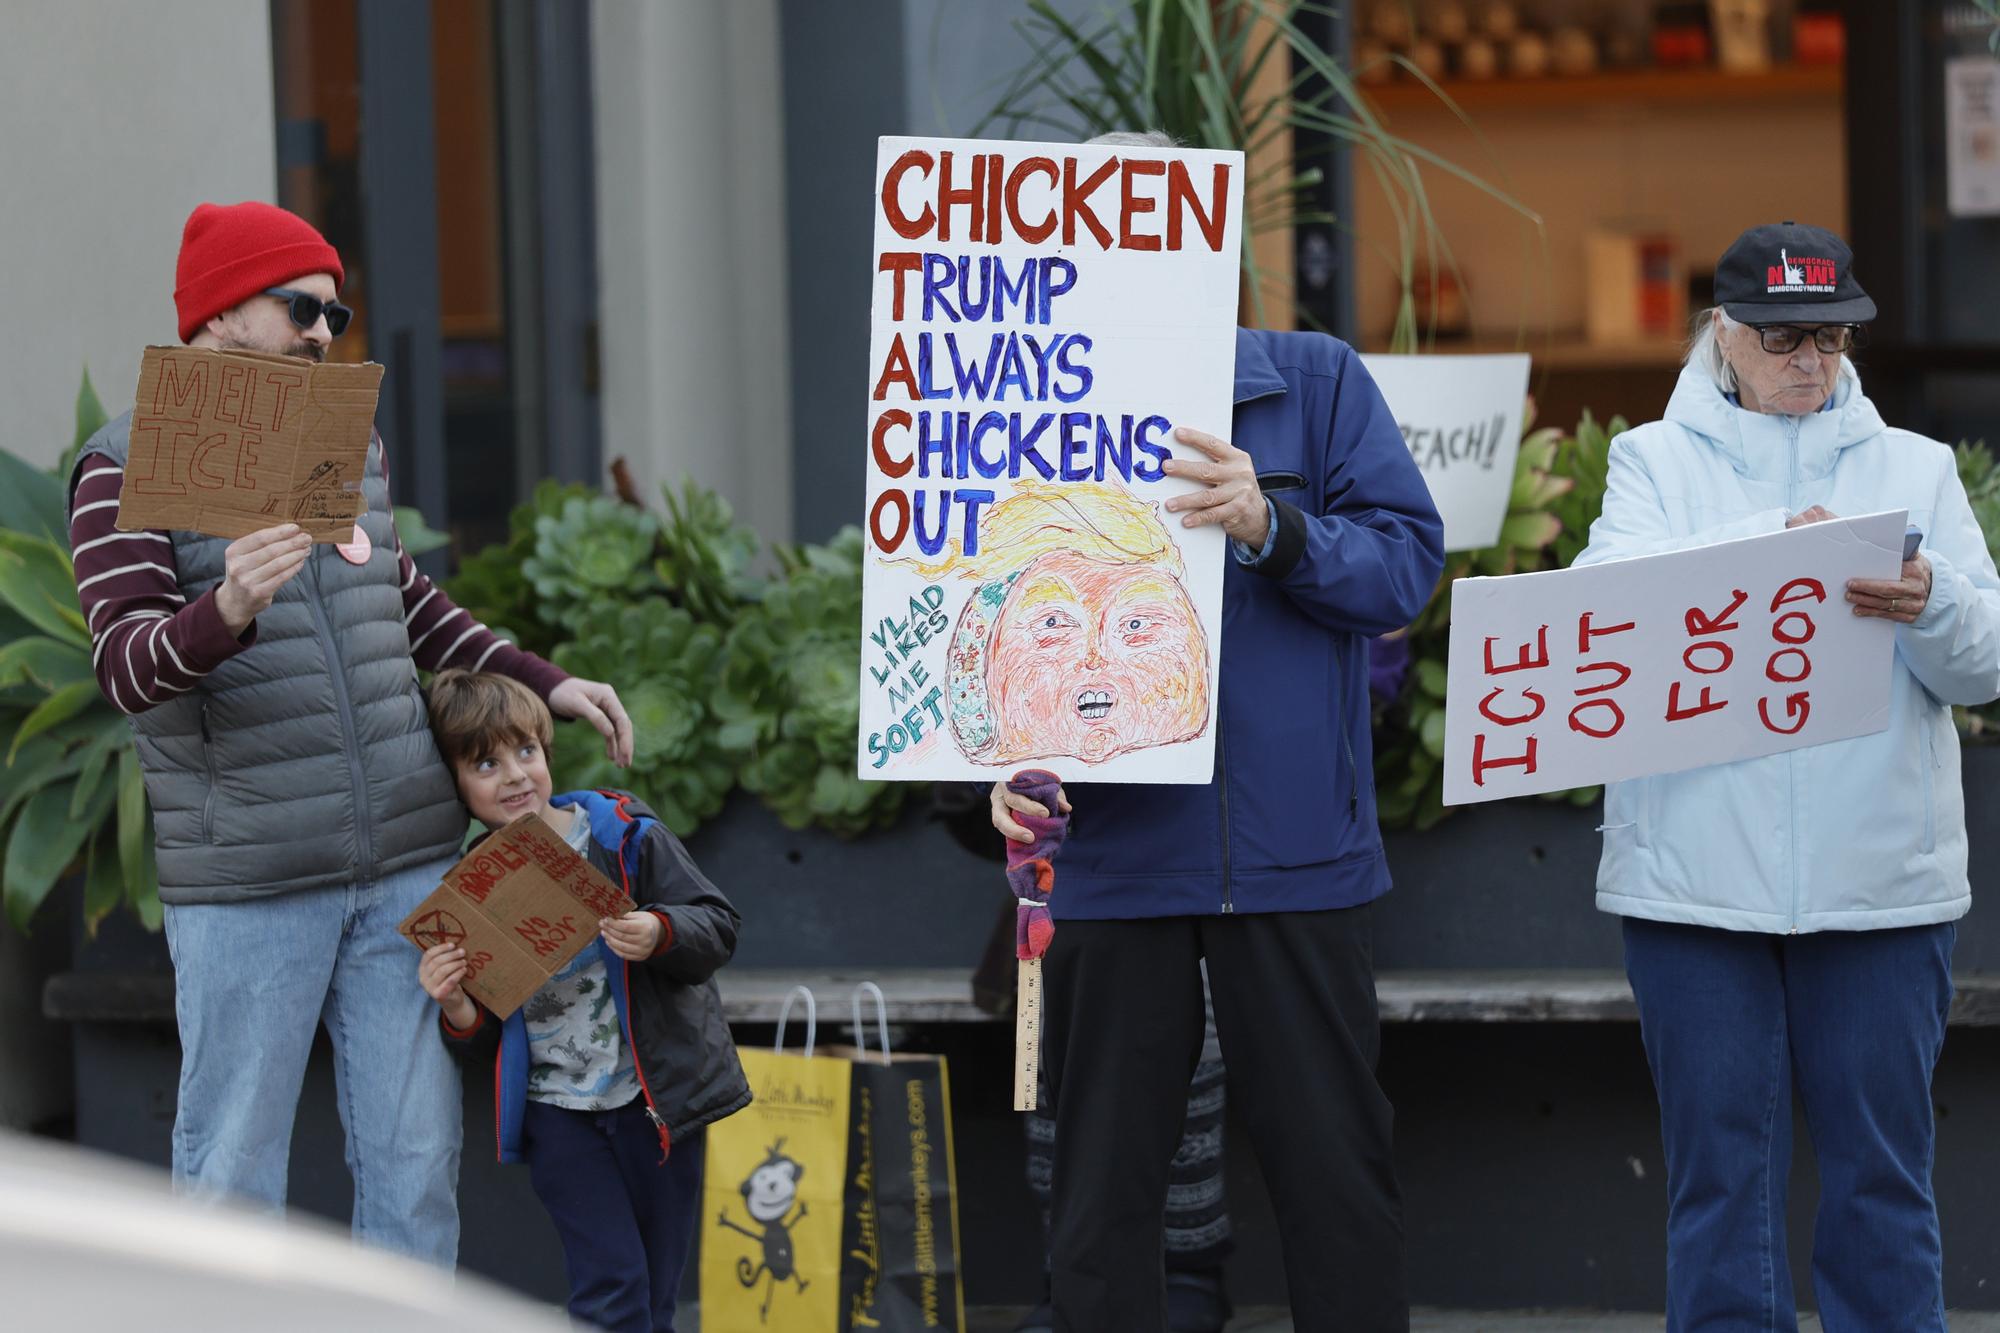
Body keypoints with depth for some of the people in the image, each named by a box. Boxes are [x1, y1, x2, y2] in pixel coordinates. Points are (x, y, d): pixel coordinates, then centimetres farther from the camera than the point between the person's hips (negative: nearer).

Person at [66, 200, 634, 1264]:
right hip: (246, 888, -6)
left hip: (406, 863, 6)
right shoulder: (130, 468, -4)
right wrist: (228, 610, -35)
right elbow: (126, 666, -16)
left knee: (416, 1157, 3)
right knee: (232, 1173, -3)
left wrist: (543, 683, 26)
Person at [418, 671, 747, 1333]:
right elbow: (480, 1040, 7)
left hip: (652, 1097, 0)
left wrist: (660, 935, -25)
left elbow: (718, 929, -5)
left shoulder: (624, 836, -5)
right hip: (556, 1110, 0)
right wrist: (458, 1010, -16)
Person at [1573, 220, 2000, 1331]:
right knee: (1721, 1176, 0)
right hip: (1697, 881, -1)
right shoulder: (1656, 461, 11)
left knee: (1882, 1177, 2)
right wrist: (1766, 549, -24)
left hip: (1880, 882, 1)